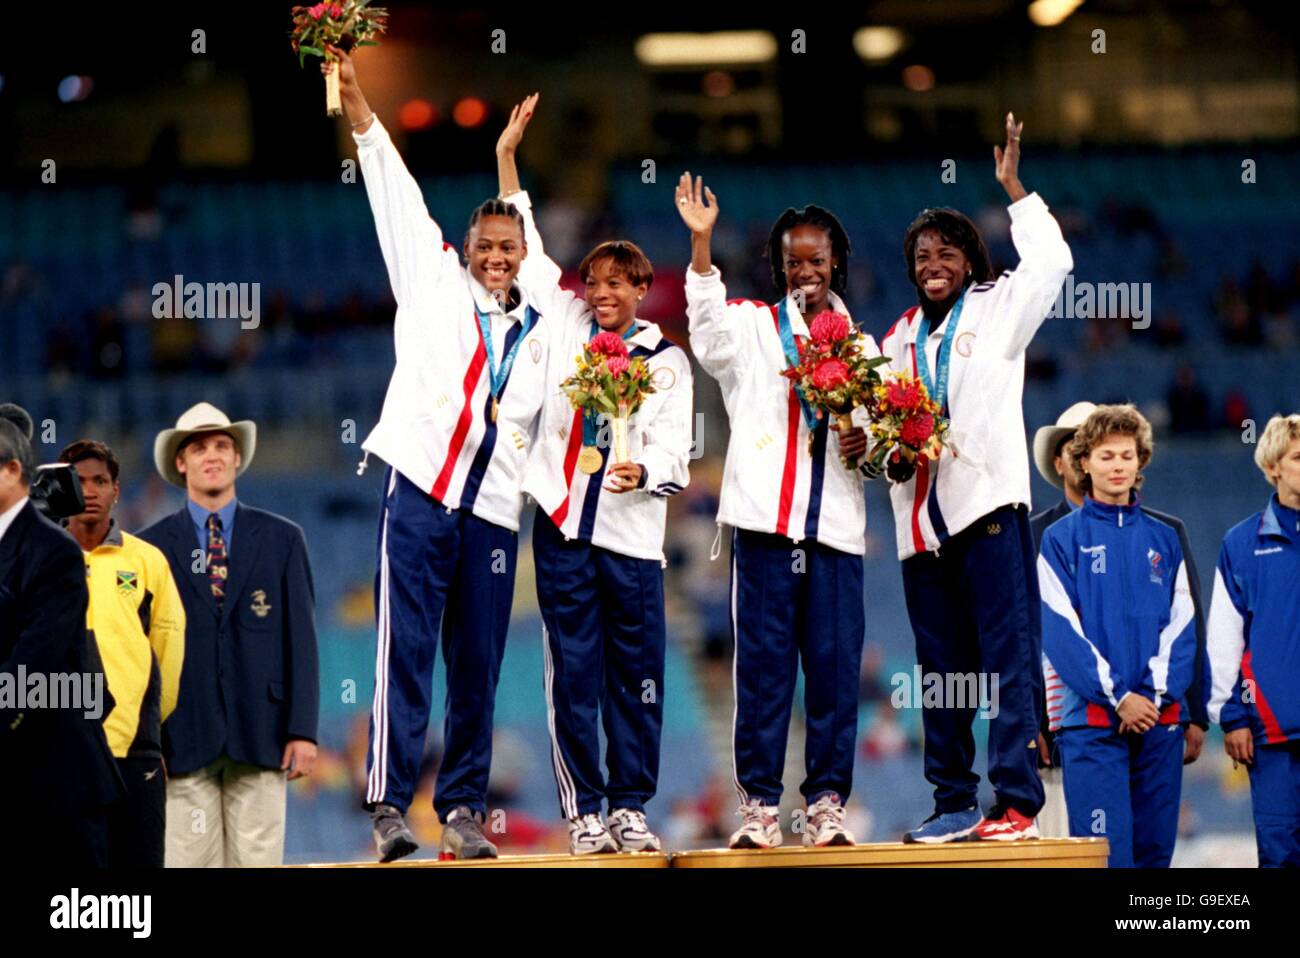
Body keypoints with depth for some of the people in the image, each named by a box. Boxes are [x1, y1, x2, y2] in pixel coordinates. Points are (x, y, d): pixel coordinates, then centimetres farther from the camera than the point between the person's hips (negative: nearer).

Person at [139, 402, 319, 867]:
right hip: (185, 738, 0)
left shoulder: (281, 539, 9)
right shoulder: (152, 547, 7)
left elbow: (301, 638, 6)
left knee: (258, 863, -2)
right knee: (191, 864, -2)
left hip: (259, 736, 0)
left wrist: (303, 730, -2)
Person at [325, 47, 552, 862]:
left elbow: (544, 419, 16)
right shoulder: (434, 283, 11)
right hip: (422, 489, -3)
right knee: (406, 651, -8)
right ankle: (390, 806, -11)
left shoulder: (540, 332, 17)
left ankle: (464, 809, 6)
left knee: (478, 666, 2)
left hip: (495, 510, 3)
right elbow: (399, 198, 6)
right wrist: (358, 108, 1)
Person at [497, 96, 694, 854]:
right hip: (563, 523, 1)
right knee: (573, 676, -1)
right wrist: (507, 157, 13)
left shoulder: (666, 359, 8)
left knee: (637, 677, 0)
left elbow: (673, 450, 2)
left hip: (632, 532, -1)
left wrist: (645, 470, -20)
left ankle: (631, 807, 7)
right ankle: (585, 811, 2)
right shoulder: (568, 325, 12)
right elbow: (524, 250, 16)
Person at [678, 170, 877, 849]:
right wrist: (700, 243, -24)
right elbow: (709, 324, -12)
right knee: (763, 664, -3)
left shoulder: (861, 347, 18)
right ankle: (757, 805, -1)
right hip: (765, 516, -2)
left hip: (835, 527, 2)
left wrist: (867, 447, -1)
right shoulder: (753, 328, 10)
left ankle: (827, 804, 3)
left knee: (834, 665, -1)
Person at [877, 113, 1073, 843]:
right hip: (923, 515, 6)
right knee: (941, 666, 6)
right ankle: (954, 802, 10)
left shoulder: (997, 311, 6)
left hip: (987, 503, -6)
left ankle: (1018, 803, -15)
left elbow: (1053, 262, -8)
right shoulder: (900, 337, 20)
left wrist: (1013, 188, -5)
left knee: (1008, 657, -10)